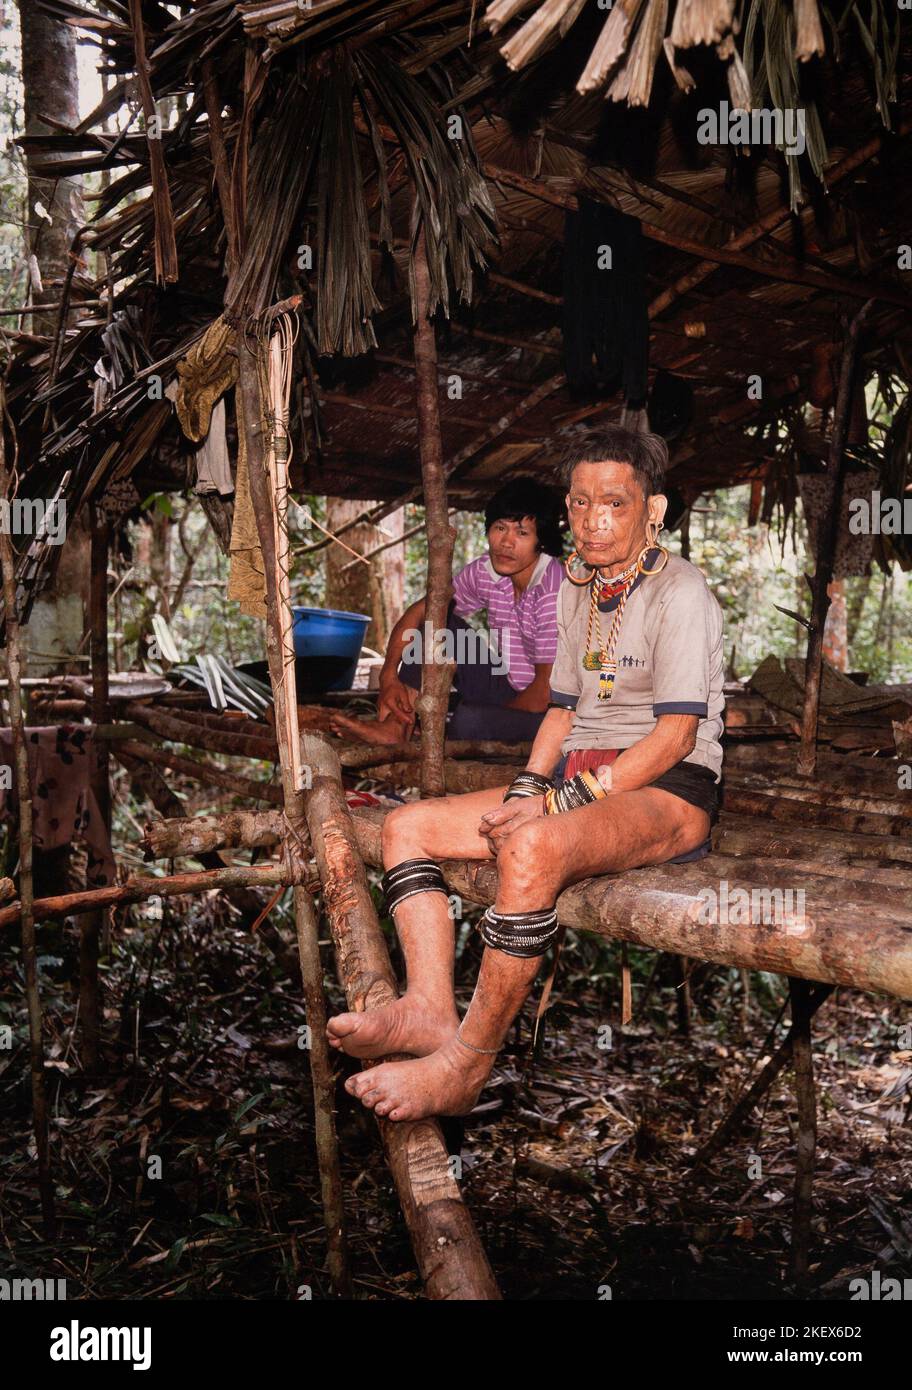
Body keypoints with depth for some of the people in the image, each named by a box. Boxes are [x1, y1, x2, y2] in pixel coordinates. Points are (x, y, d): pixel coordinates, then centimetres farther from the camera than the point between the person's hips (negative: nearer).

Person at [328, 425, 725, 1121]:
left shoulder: (680, 591, -7)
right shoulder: (577, 591, 17)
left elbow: (676, 734, -15)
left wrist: (566, 802, -19)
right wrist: (528, 790, 1)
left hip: (670, 791, -8)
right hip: (580, 781, 8)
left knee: (532, 849, -39)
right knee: (407, 825, -7)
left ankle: (466, 1065, -28)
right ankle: (430, 1009, -24)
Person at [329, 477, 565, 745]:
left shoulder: (553, 589, -23)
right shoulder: (486, 571, -3)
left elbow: (545, 694, -23)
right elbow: (417, 612, 4)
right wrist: (389, 676, -10)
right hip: (507, 690, 7)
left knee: (468, 720, -37)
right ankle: (396, 727, -11)